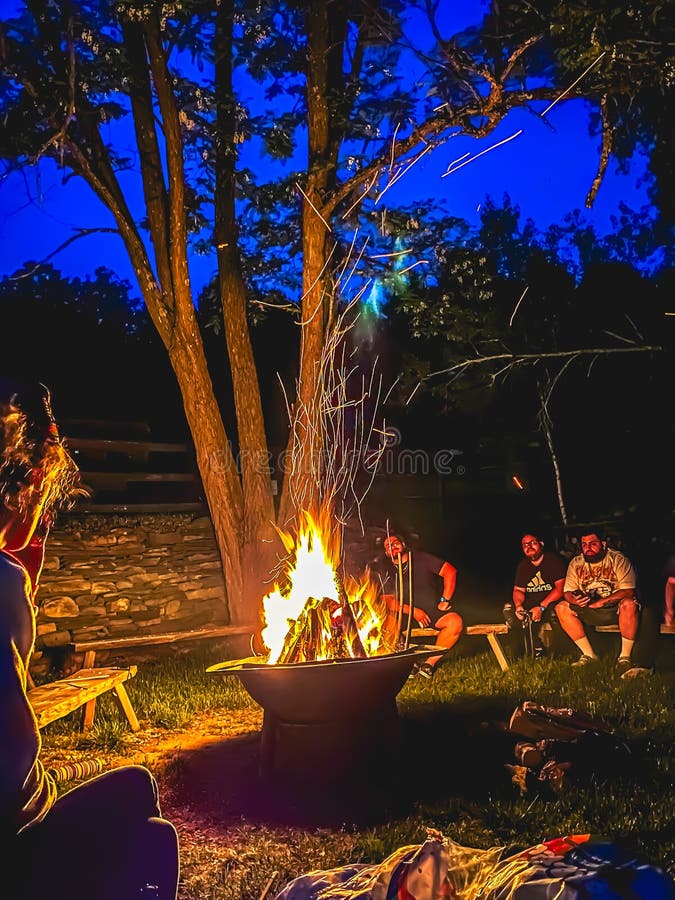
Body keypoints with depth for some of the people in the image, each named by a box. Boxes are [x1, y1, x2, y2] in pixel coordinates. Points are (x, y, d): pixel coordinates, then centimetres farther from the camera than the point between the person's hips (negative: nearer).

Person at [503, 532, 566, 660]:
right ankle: (516, 655, -11)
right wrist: (519, 605, -18)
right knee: (508, 609, -16)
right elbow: (518, 590, 7)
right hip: (531, 603, 5)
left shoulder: (553, 560, -9)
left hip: (551, 601, -5)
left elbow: (560, 588, -16)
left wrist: (541, 607, -25)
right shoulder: (523, 565, 8)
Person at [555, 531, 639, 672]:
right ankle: (589, 654, -10)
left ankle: (625, 656, -23)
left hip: (617, 609, -4)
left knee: (629, 604, -37)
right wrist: (575, 600, -26)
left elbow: (628, 591, -21)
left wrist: (600, 602, -29)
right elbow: (567, 592, -1)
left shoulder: (618, 559, -13)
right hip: (589, 610, 5)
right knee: (561, 608, -16)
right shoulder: (575, 563, -1)